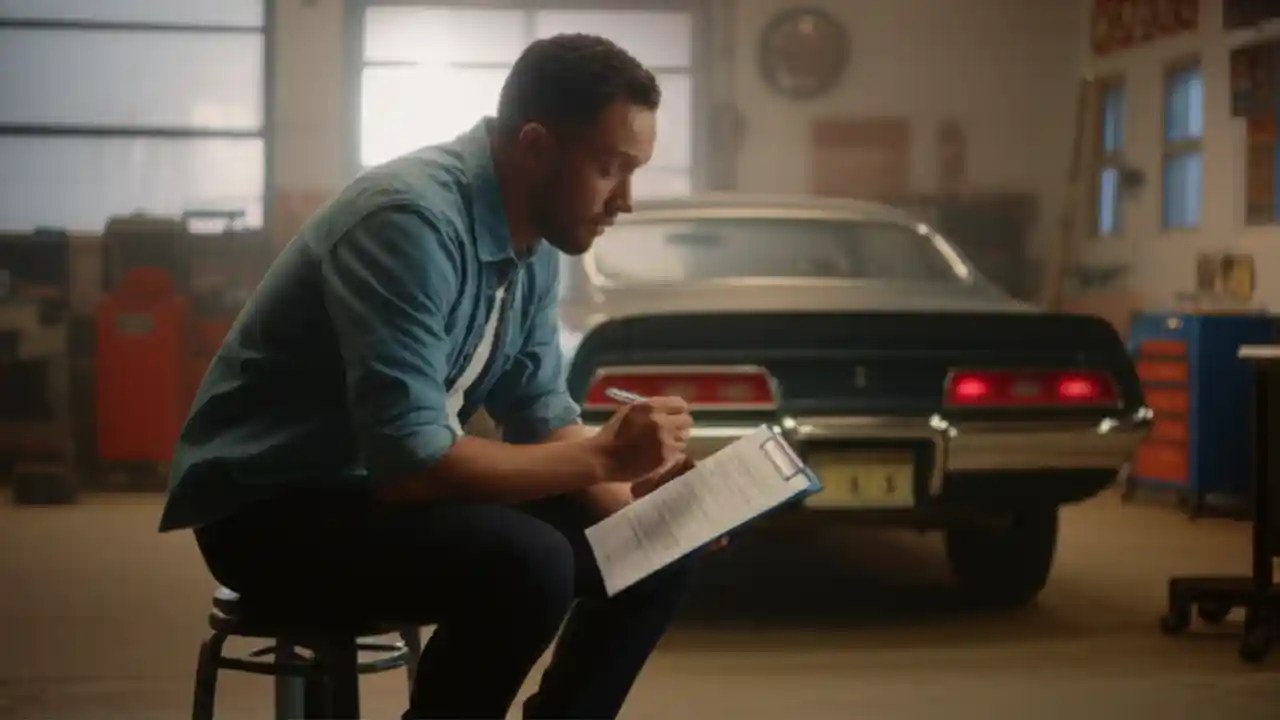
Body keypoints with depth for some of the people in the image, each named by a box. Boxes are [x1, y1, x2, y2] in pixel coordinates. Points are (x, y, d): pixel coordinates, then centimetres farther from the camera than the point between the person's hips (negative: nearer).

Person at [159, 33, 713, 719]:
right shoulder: (413, 221, -28)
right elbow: (407, 462, -32)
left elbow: (541, 415, 8)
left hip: (395, 480, 9)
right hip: (271, 505, -9)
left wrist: (633, 499, -11)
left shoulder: (533, 239, 0)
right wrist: (602, 458, -25)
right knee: (527, 563, -32)